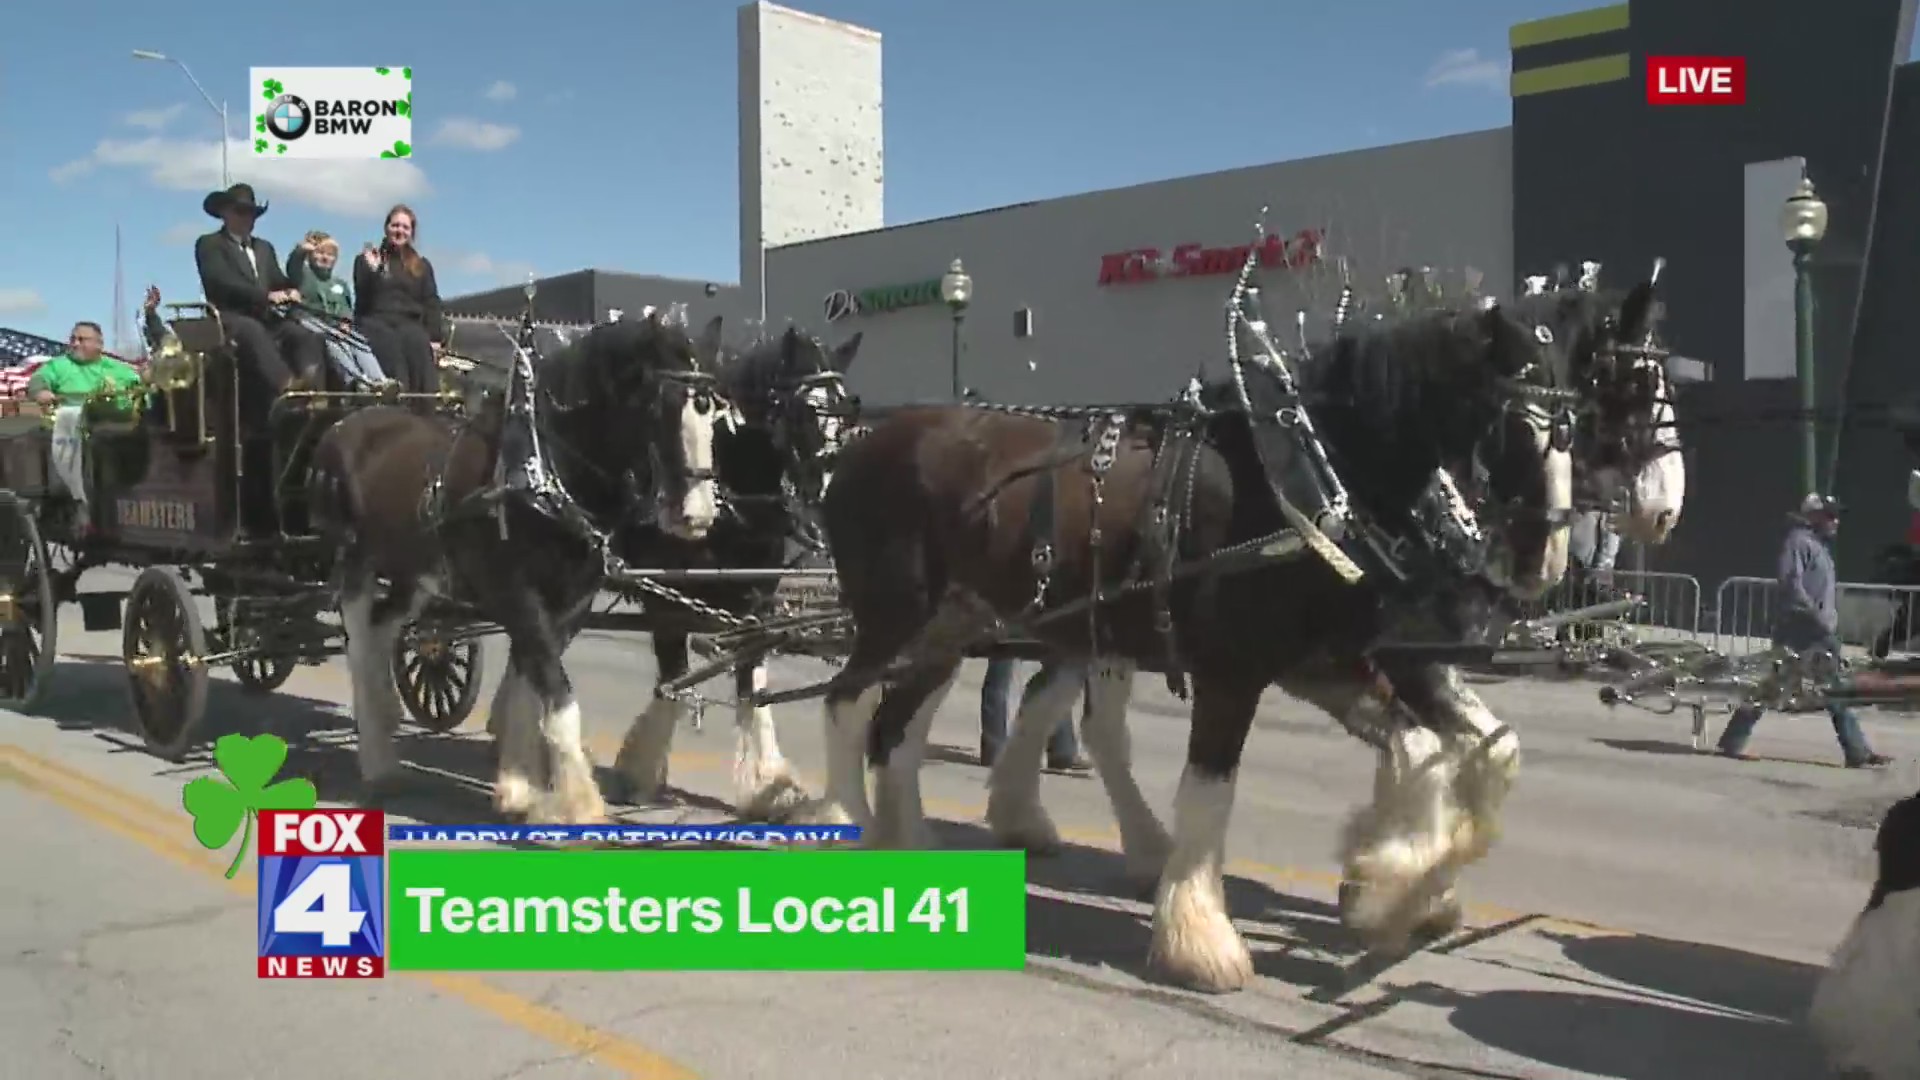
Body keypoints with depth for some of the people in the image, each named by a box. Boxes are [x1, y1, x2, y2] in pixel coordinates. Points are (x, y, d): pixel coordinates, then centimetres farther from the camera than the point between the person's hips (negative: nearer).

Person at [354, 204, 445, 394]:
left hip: (410, 322, 1)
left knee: (418, 342, -35)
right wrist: (372, 270, -10)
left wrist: (435, 337, -3)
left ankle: (427, 397, -48)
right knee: (390, 343, -37)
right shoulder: (366, 259, 16)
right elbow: (362, 301, 3)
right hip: (376, 321, -1)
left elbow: (431, 303, 11)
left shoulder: (422, 265, 21)